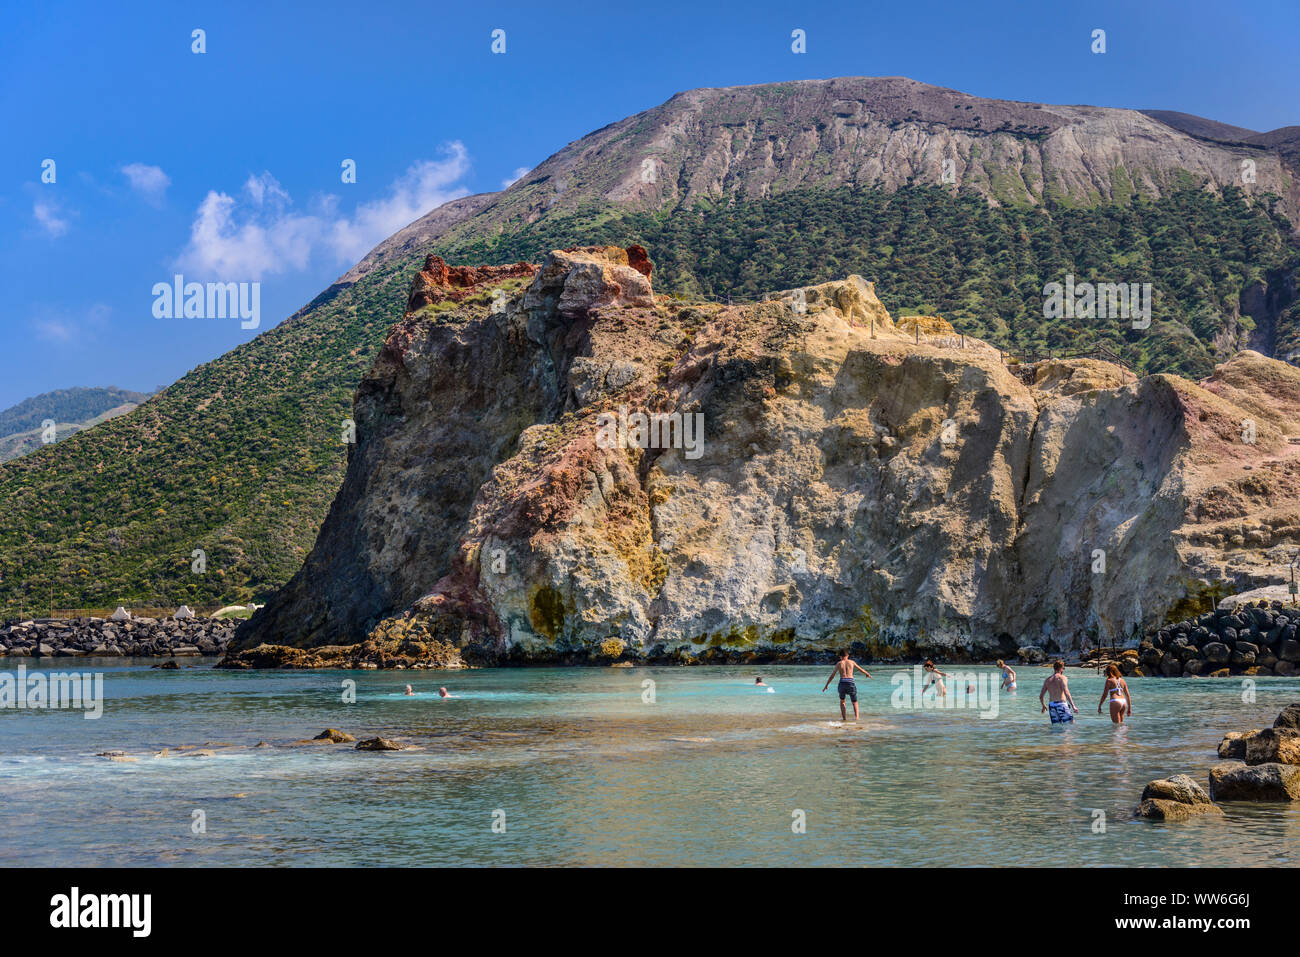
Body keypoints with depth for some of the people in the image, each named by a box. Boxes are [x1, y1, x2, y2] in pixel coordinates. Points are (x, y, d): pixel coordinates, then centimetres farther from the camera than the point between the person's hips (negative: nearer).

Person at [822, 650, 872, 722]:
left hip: (842, 683, 0)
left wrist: (826, 685, 13)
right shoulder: (851, 662, 11)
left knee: (842, 701, 24)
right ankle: (856, 716, -10)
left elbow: (832, 675, 5)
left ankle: (844, 717, 15)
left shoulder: (839, 663, 7)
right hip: (851, 682, 0)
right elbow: (860, 669, 27)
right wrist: (868, 674, 45)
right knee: (855, 702, 13)